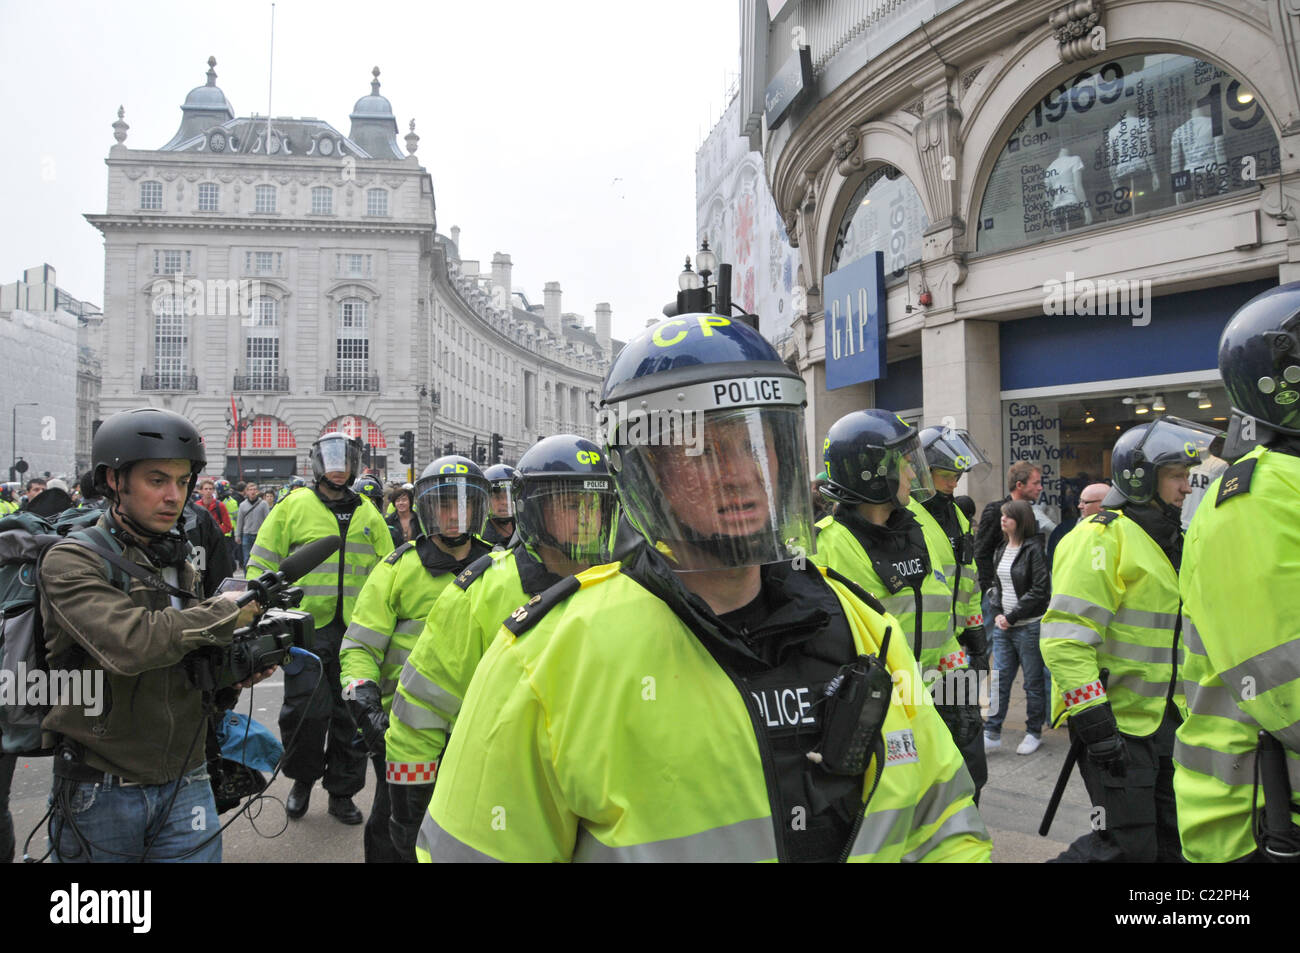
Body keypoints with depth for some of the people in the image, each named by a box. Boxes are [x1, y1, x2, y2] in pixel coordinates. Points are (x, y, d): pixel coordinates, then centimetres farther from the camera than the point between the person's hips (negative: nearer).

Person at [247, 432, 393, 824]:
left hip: (355, 630, 3)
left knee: (351, 715, 8)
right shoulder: (294, 506, 2)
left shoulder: (369, 516, 13)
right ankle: (302, 780, 19)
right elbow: (262, 565, 3)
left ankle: (342, 792, 24)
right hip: (307, 627, -3)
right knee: (307, 710, -8)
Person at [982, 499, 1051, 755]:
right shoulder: (1001, 551, 11)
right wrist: (997, 613, 1)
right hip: (1003, 627, 6)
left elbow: (1040, 590, -15)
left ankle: (1034, 733, 21)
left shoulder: (1033, 549, -10)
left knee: (1033, 681, 7)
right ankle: (992, 734, 7)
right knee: (999, 679, 5)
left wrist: (1012, 617, -15)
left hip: (1028, 626, -6)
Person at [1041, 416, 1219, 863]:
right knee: (1129, 846, -5)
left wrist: (1185, 705, 22)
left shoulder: (1167, 538, 14)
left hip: (1161, 718, 9)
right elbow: (1065, 639, -24)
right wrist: (1095, 721, -26)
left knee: (1173, 840, 16)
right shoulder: (1102, 537, -17)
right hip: (1114, 724, -9)